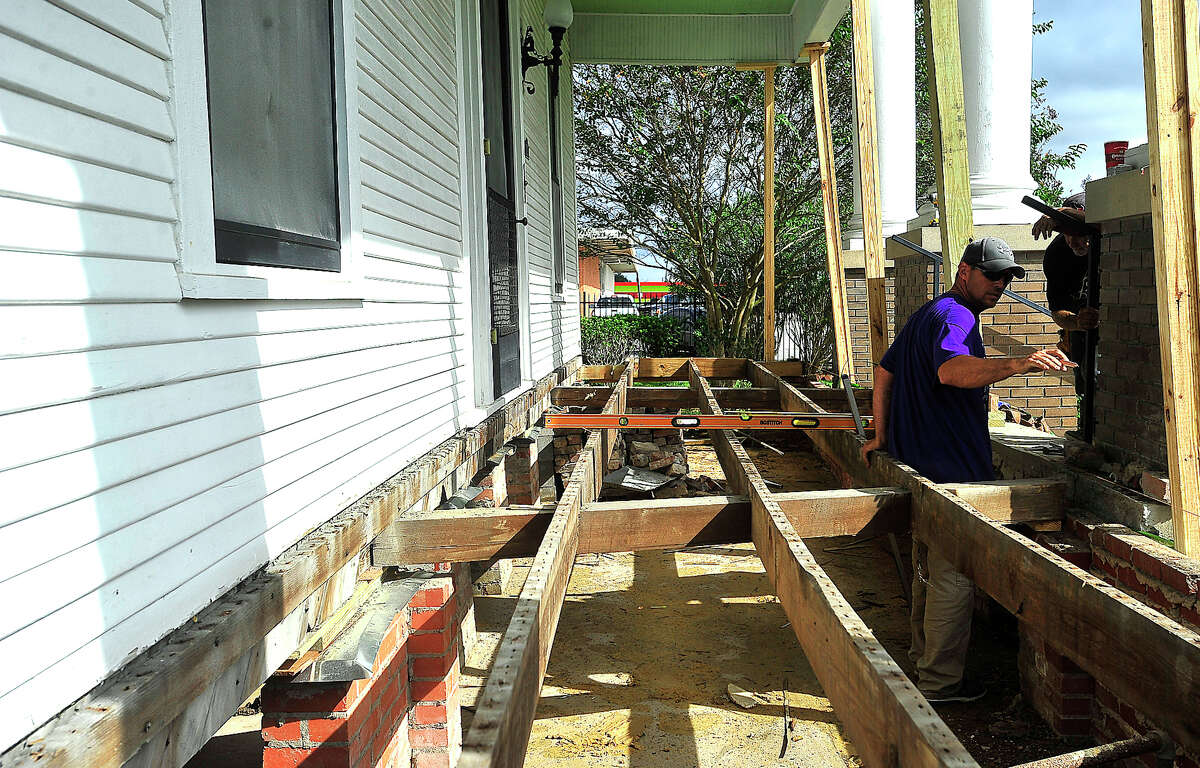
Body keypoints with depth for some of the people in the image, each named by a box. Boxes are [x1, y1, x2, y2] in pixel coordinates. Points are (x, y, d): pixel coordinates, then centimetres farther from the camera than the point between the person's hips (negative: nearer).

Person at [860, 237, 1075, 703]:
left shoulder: (925, 315, 17)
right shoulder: (955, 316, -15)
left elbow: (884, 372, 24)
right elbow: (950, 370, -37)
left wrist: (882, 436, 26)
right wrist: (1018, 364, -51)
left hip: (920, 463, 11)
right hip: (952, 471, -11)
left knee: (930, 570, 21)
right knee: (954, 577, -3)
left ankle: (923, 659, 34)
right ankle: (939, 682, 5)